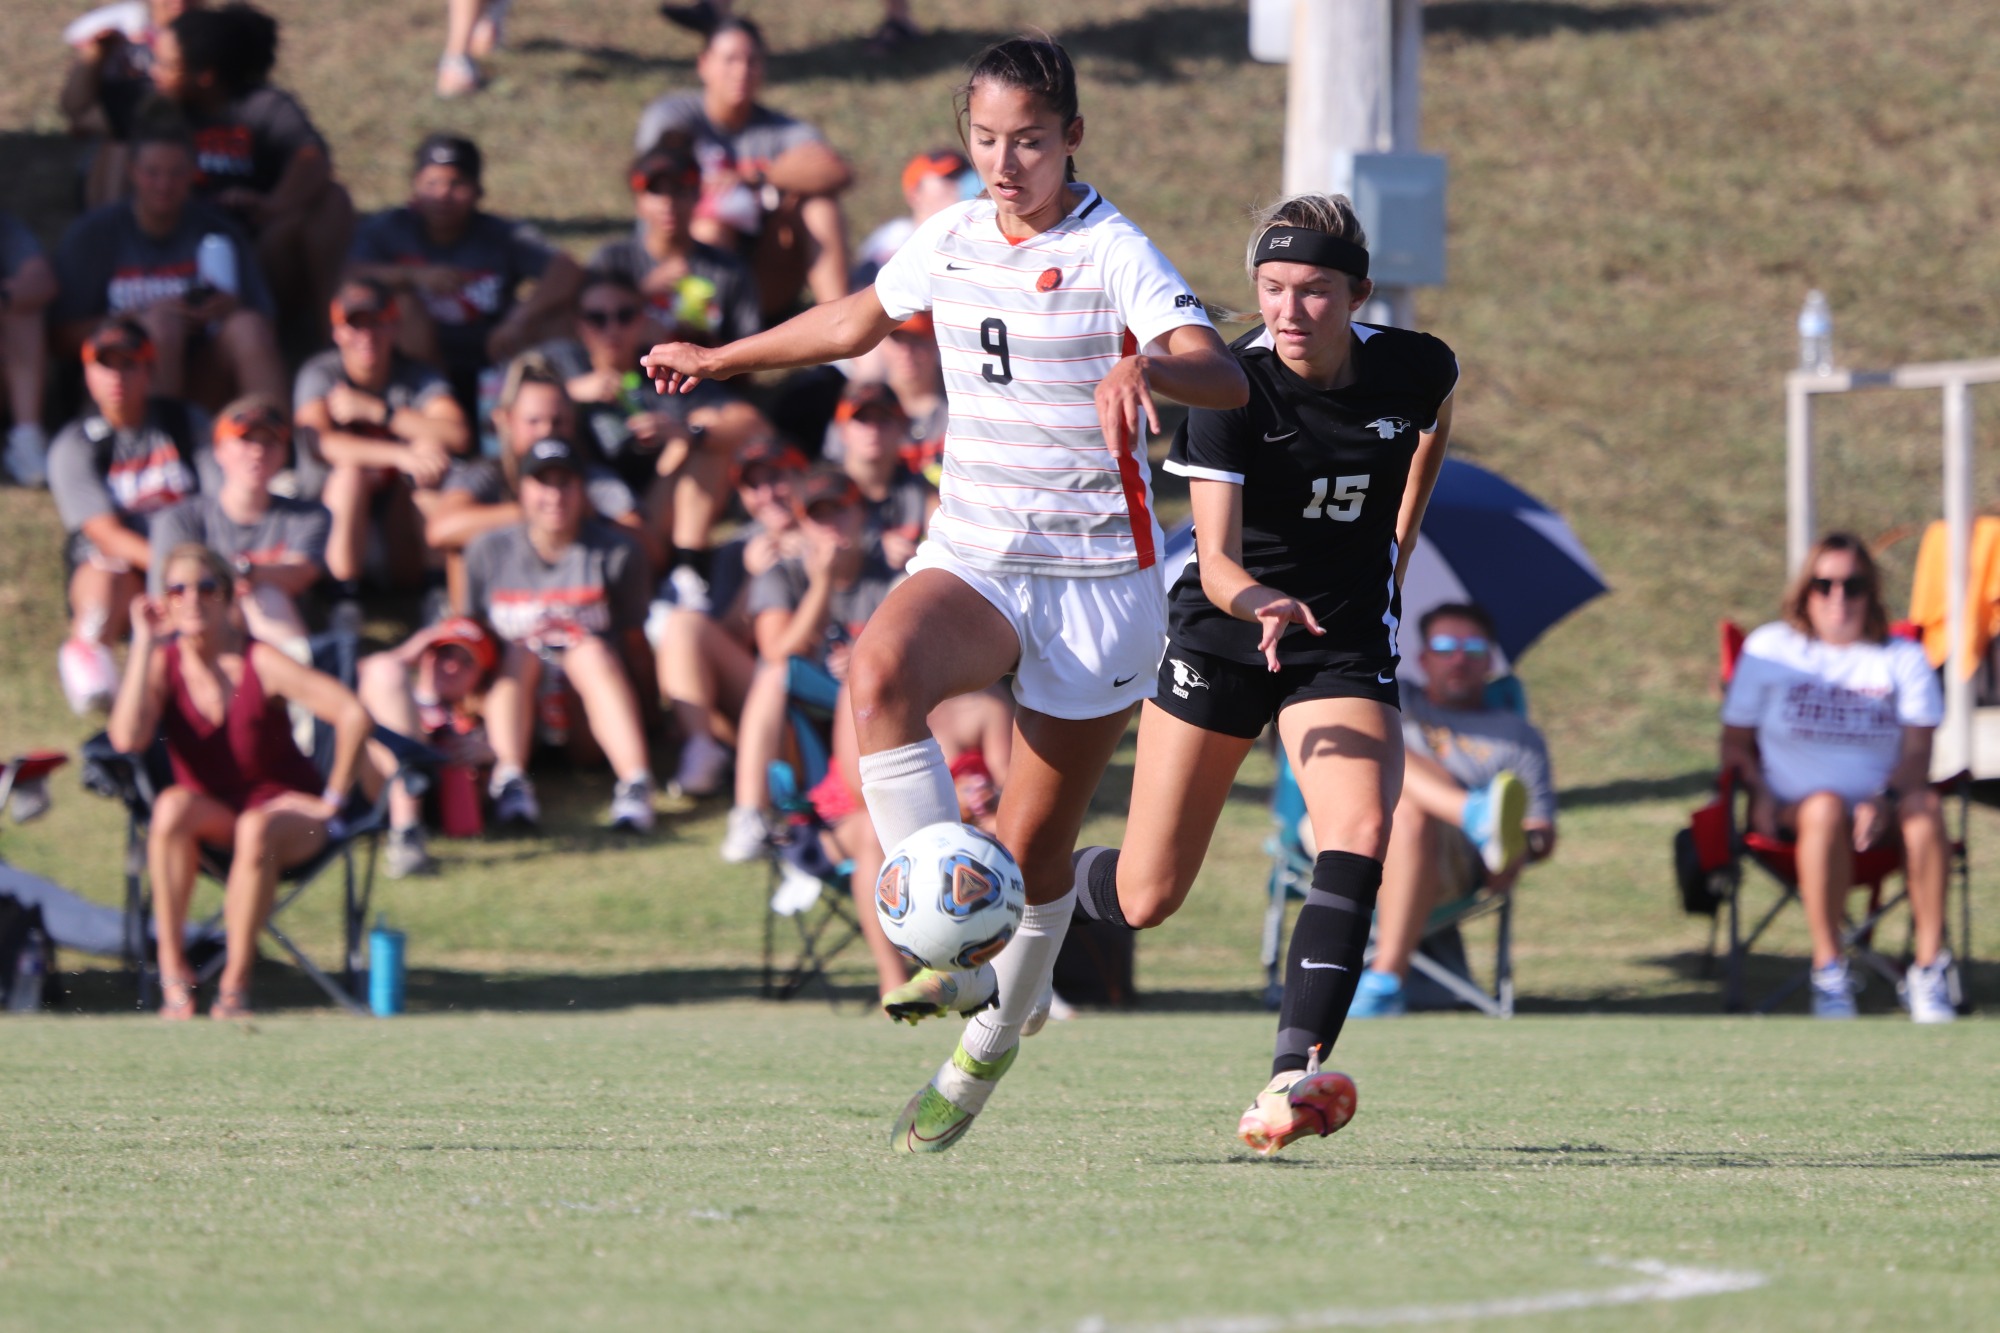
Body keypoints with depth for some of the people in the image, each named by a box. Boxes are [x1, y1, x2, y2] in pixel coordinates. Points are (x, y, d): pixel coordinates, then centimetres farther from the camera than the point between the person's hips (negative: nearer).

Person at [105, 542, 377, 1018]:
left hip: (285, 808, -3)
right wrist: (144, 644, -19)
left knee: (256, 829, -38)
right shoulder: (163, 664, -5)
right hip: (209, 812, 3)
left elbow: (353, 715, -22)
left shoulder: (259, 664, -15)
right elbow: (127, 738, -24)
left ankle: (236, 981, -26)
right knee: (171, 806, -32)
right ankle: (171, 969, -27)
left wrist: (333, 799, -15)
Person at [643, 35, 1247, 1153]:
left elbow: (1224, 377, -27)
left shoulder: (1111, 253, -11)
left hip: (1100, 578, -4)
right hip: (972, 559, 4)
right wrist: (720, 360, 40)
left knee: (1035, 843, 2)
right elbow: (859, 321, 29)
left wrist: (1143, 368, -49)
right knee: (882, 672, -31)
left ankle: (986, 1052, 27)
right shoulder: (951, 243, 7)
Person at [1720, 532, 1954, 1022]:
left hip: (1880, 814, 1)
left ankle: (1930, 972, -34)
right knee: (1826, 806, -37)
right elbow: (1736, 743, 11)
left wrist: (1886, 798, -23)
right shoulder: (1768, 648, 12)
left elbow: (1918, 750, -2)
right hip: (1793, 811, -1)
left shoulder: (1901, 658, 12)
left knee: (1925, 805, -33)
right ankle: (1828, 974, -35)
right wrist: (1762, 797, -10)